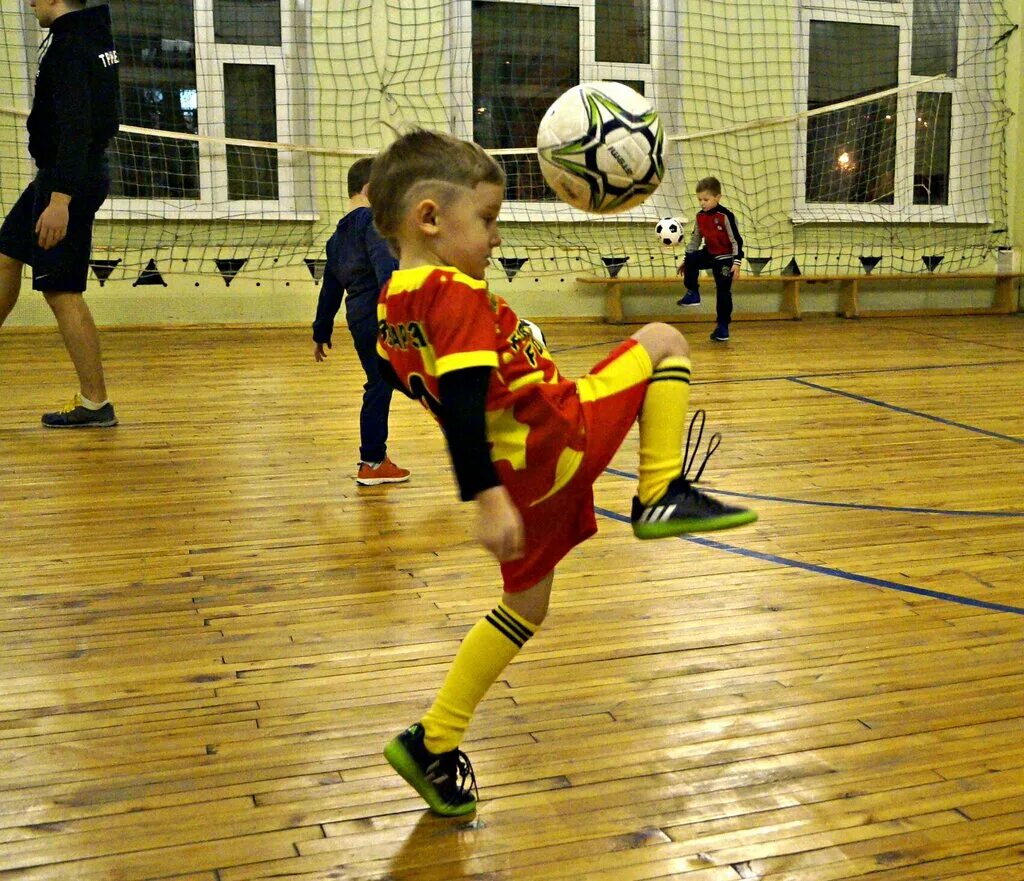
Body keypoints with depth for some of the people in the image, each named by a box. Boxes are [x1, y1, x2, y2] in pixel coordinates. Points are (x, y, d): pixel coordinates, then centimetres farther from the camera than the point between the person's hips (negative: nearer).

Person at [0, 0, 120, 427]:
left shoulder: (69, 47, -19)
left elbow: (74, 128, -27)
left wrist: (60, 200, -31)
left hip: (68, 179, -10)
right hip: (83, 171, 10)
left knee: (62, 292, -6)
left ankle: (95, 404, 0)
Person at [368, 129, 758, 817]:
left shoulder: (394, 302, 12)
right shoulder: (457, 294, -17)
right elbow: (462, 403, -26)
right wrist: (489, 497, -31)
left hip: (523, 472, 9)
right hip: (560, 439, -9)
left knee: (526, 602, 24)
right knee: (664, 341, 4)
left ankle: (434, 745, 26)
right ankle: (662, 496, -2)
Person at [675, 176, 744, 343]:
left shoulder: (725, 216, -19)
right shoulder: (700, 216, 0)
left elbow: (736, 240, -16)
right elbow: (695, 239, 11)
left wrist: (737, 262, -21)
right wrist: (685, 259, 10)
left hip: (724, 258, -5)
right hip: (709, 254, 5)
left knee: (723, 292, -4)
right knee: (691, 260, -24)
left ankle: (723, 326, 6)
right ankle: (692, 294, -8)